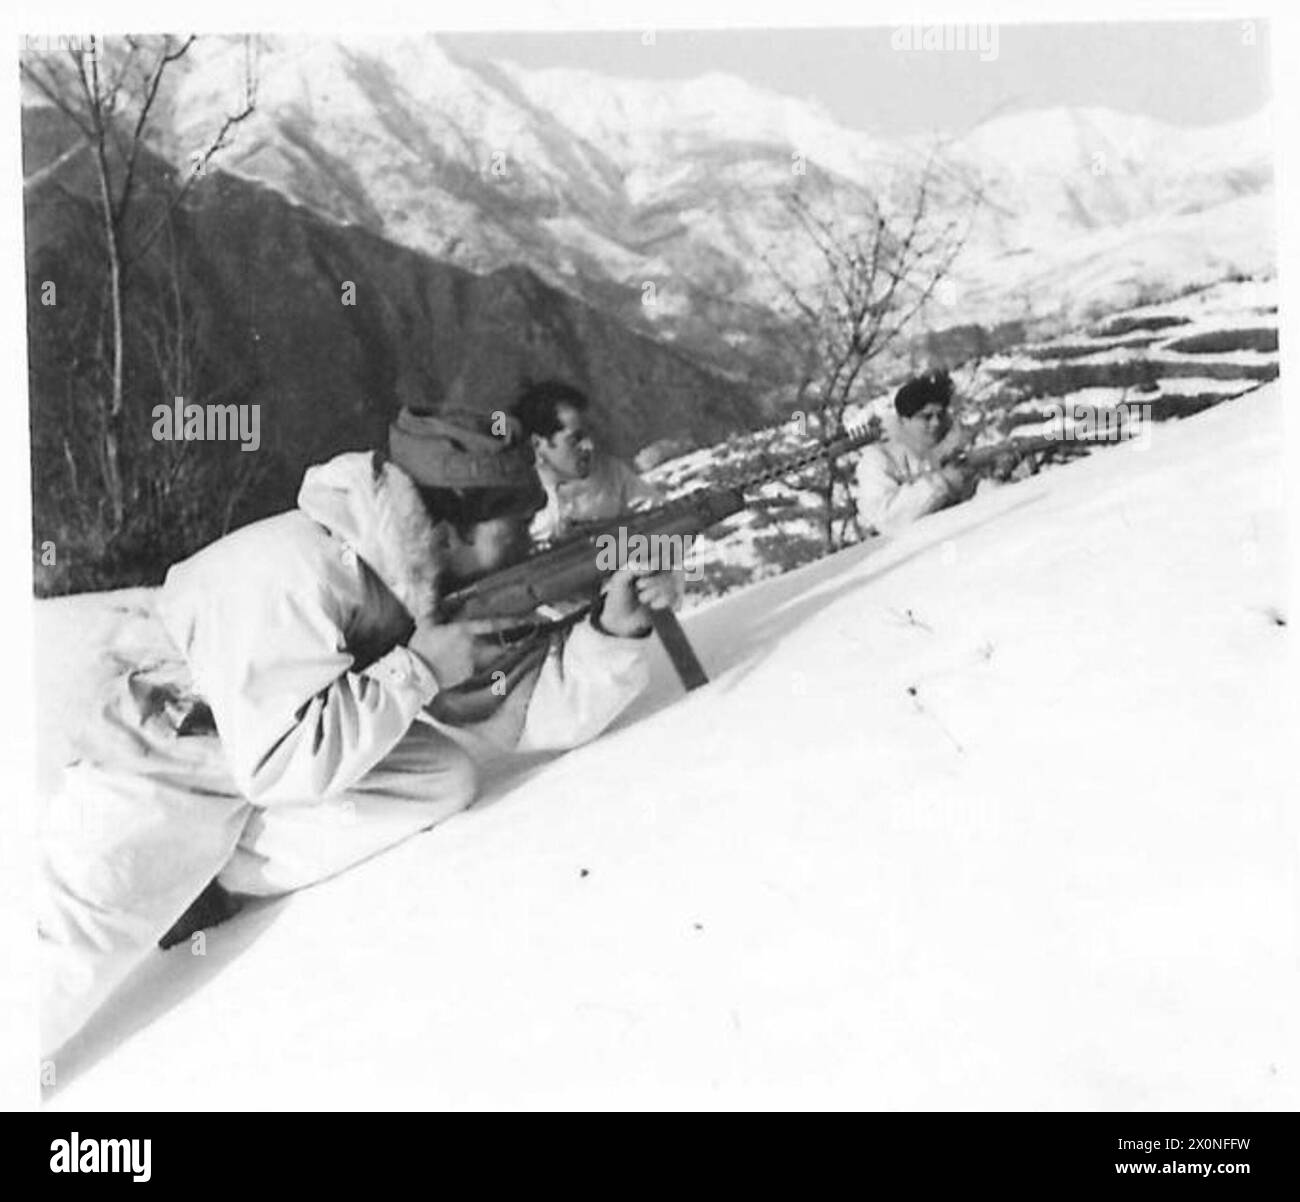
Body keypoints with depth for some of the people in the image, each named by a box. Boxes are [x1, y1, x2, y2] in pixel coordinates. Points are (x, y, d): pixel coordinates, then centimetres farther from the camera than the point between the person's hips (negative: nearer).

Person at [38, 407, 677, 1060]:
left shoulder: (444, 588, -10)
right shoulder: (290, 571, -34)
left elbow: (536, 710, -7)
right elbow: (277, 764, -37)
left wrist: (612, 632, -23)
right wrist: (417, 668, -32)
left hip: (262, 760, 8)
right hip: (158, 774, -8)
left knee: (444, 775, -12)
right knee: (58, 976, -24)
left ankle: (223, 879, -4)